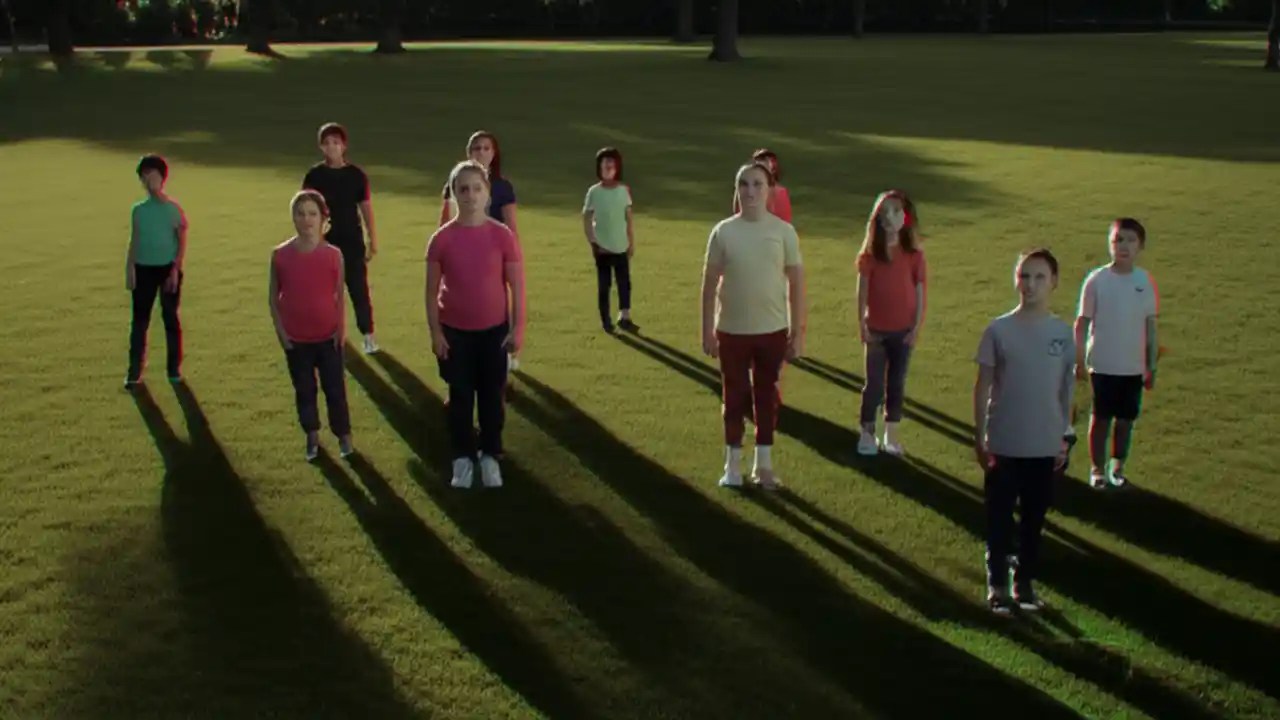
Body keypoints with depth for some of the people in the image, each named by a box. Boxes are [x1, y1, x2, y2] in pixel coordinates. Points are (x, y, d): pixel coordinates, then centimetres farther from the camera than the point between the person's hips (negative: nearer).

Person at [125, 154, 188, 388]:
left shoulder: (173, 208, -4)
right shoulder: (138, 210, 5)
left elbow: (182, 242, -4)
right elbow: (134, 242, 9)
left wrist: (175, 270, -11)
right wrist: (129, 270, 2)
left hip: (168, 268, -3)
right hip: (144, 269, 3)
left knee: (170, 318, 4)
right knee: (140, 320, 2)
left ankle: (174, 368, 14)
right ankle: (134, 371, 6)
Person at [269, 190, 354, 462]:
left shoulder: (333, 255, -8)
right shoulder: (280, 254, -6)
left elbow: (339, 295, -1)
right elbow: (273, 296, 2)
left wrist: (342, 328, -7)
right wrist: (280, 329, -4)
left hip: (328, 335, -1)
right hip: (295, 337, 1)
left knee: (335, 387, 7)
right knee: (304, 389, 13)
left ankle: (344, 435, 21)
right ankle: (312, 435, 28)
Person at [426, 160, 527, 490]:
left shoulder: (502, 235, -10)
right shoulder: (442, 239, -9)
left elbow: (517, 285, -5)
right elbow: (432, 291, -3)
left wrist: (517, 328, -6)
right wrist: (435, 333, -5)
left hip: (494, 329, 0)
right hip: (455, 330, 0)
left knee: (491, 395, 11)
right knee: (460, 396, 9)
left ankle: (490, 457, 25)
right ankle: (462, 459, 22)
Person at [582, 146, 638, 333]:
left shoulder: (624, 191, 1)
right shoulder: (594, 192, -5)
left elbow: (629, 218, 6)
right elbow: (586, 218, -1)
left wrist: (632, 242, 5)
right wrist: (592, 242, -8)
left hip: (621, 246, 2)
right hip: (602, 248, -2)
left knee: (624, 283, 1)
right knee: (604, 285, 4)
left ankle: (624, 318, 8)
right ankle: (606, 320, 13)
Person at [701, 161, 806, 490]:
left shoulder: (784, 231, -4)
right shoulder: (723, 231, -4)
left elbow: (796, 283, -1)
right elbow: (710, 283, 1)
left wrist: (798, 332, -2)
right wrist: (707, 330, -1)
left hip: (772, 330, 0)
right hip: (732, 331, 0)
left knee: (767, 397, 11)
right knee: (735, 396, 10)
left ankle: (764, 464, 24)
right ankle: (733, 465, 22)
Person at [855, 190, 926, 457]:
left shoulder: (914, 254, -5)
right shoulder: (870, 254, -6)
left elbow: (920, 292, -2)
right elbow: (862, 291, -5)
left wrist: (917, 327, -5)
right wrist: (862, 325, -7)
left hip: (903, 330, 1)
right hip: (877, 330, -1)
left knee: (897, 383, 10)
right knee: (874, 383, 5)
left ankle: (891, 434, 21)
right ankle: (867, 433, 16)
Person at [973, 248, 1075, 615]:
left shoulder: (1063, 333, -1)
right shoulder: (999, 330, -7)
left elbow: (1066, 388, 8)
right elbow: (983, 386, -2)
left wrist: (1064, 438, 9)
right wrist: (979, 438, -4)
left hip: (1045, 446, 2)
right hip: (1004, 445, -2)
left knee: (1034, 518, 13)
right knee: (999, 518, 6)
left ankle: (1025, 581, 27)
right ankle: (997, 585, 19)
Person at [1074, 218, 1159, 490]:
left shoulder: (1146, 281, -1)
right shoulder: (1097, 280, -9)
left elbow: (1150, 325, 5)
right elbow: (1082, 322, -4)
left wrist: (1152, 366, 7)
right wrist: (1079, 360, -6)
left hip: (1134, 366, 2)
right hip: (1102, 365, -2)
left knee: (1126, 419, 11)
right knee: (1101, 418, 6)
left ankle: (1117, 468, 26)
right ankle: (1097, 469, 19)